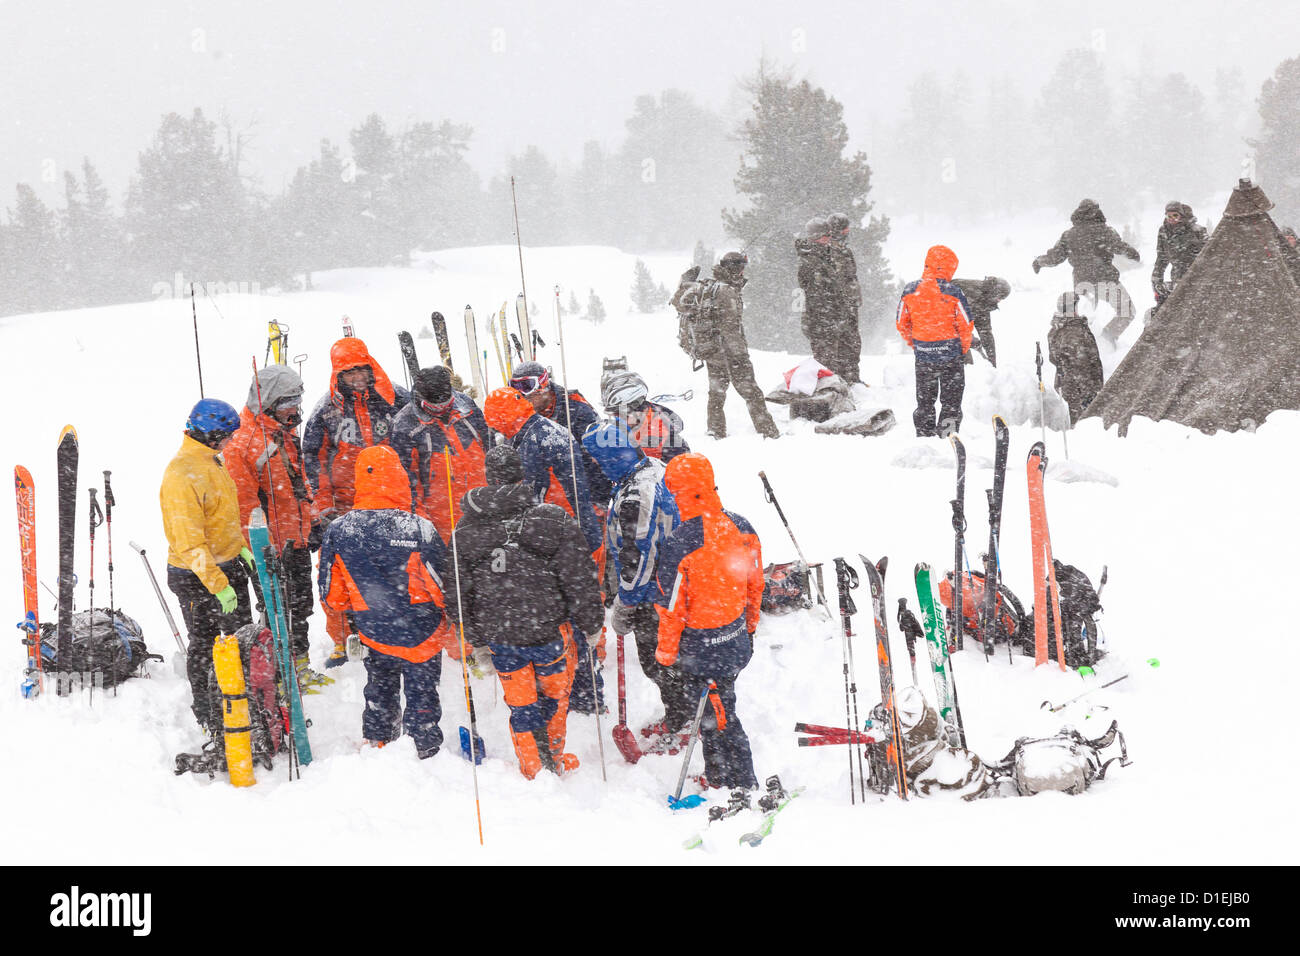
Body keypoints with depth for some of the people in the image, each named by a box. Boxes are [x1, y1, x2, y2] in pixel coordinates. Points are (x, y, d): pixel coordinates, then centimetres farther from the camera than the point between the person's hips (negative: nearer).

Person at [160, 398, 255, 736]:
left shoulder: (210, 461, 6)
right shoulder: (181, 474, -25)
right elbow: (190, 542, -27)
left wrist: (241, 548, 12)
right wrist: (218, 584, -26)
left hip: (229, 565, 9)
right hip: (197, 577, -9)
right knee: (204, 646, 6)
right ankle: (209, 718, 19)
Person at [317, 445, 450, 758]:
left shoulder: (338, 530, -15)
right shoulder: (418, 528, -24)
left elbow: (332, 596, -5)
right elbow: (442, 584, -15)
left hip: (374, 633, 3)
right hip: (422, 634, -3)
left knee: (380, 695, 27)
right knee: (421, 698, 15)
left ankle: (376, 744, 41)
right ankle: (423, 753, 27)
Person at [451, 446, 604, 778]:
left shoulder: (466, 530, -3)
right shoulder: (554, 521, -13)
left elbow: (460, 592, 4)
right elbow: (580, 580, -9)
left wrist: (477, 643, 14)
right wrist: (592, 625, 5)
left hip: (497, 636, 2)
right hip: (548, 631, -2)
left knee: (521, 707, 18)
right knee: (555, 695, 22)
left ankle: (535, 771, 27)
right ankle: (553, 761, 38)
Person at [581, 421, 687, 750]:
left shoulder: (634, 496, -31)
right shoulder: (654, 467, -1)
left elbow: (637, 556, -27)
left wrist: (624, 606, -16)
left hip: (650, 593, -10)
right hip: (671, 581, 10)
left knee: (656, 660, 7)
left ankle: (679, 725, 22)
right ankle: (681, 716, 36)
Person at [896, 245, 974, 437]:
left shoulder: (909, 290, -4)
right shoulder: (952, 291, -13)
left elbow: (901, 324, 3)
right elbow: (966, 325, -9)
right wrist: (964, 348, 8)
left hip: (923, 356, 3)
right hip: (950, 356, -2)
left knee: (924, 402, 15)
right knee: (951, 402, 9)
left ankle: (924, 437, 14)